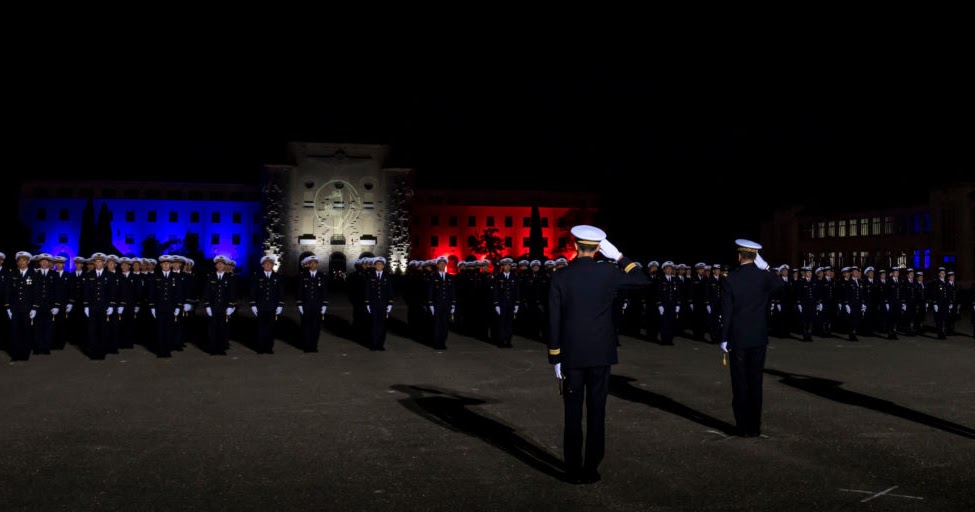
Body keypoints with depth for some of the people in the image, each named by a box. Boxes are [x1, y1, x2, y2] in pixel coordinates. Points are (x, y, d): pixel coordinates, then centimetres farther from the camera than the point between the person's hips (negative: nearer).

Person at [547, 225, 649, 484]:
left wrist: (555, 359, 3)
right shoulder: (608, 273, -5)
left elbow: (554, 321, -5)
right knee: (596, 413, 8)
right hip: (600, 354, 0)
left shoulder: (560, 277, -5)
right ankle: (591, 469, 13)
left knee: (573, 414, 7)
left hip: (571, 355, 0)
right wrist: (618, 256, 6)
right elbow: (643, 280, 9)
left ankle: (574, 470, 13)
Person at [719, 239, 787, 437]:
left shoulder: (731, 279, -8)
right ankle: (755, 427, 14)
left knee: (740, 384, 6)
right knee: (756, 382, 9)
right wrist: (765, 267, 5)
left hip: (738, 339, -2)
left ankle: (743, 427, 10)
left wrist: (724, 338, -1)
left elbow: (726, 311, -8)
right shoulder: (764, 276, -5)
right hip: (759, 339, 2)